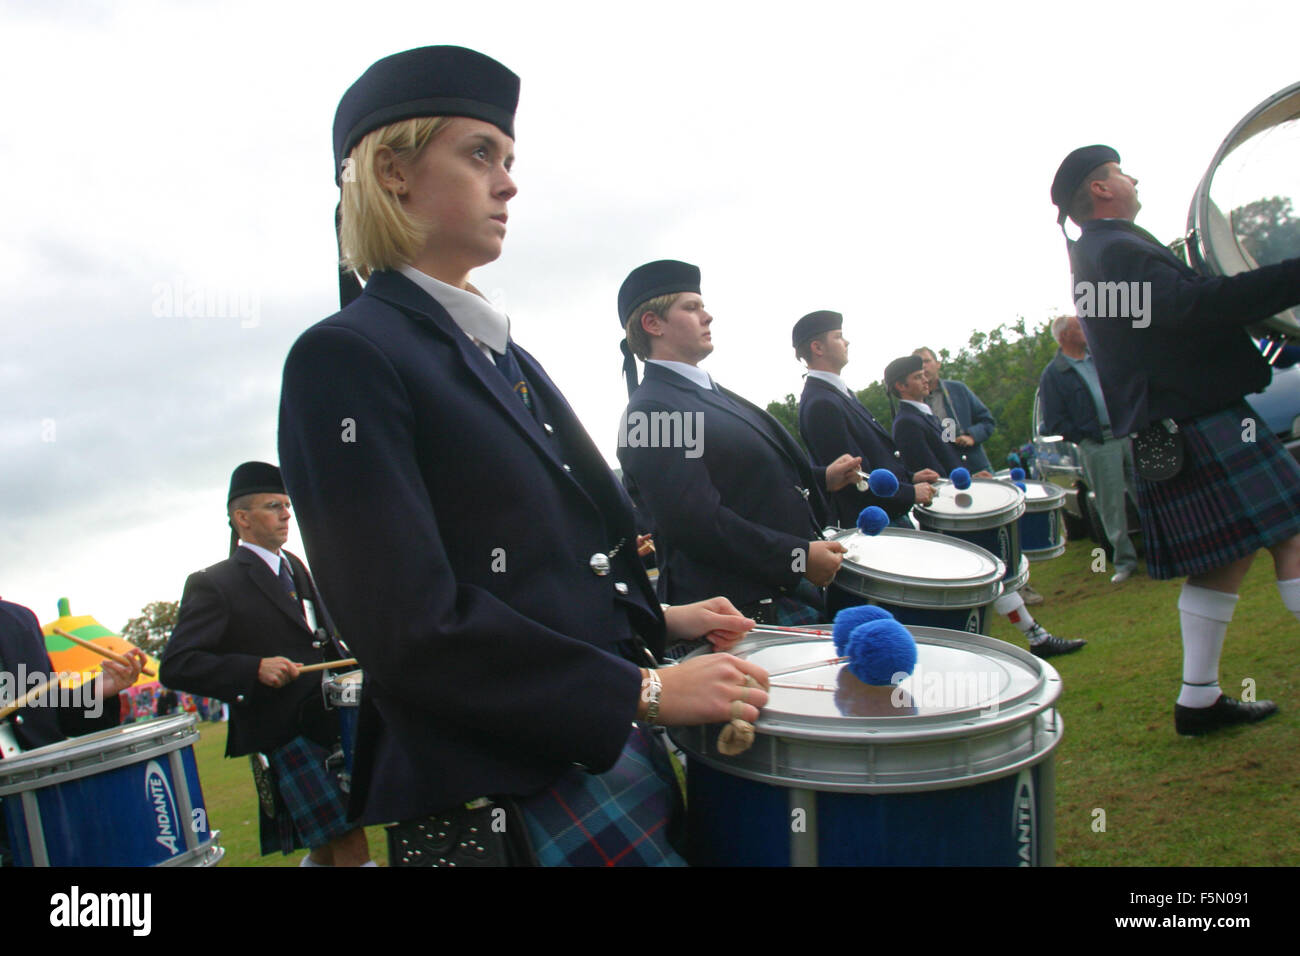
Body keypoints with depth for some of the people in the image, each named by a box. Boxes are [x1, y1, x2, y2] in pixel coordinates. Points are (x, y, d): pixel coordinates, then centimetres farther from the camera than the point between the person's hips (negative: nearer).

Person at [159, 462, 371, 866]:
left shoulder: (295, 567, 15)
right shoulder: (215, 584, -8)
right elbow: (175, 665, -16)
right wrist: (255, 669, -27)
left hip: (325, 722, 8)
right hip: (280, 735, -8)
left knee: (331, 846, 15)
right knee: (350, 845, -12)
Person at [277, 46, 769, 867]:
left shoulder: (503, 355, 14)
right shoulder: (344, 359, -13)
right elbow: (414, 629, -21)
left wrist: (658, 620, 9)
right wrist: (645, 691, -20)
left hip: (606, 754, 8)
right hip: (494, 806, -8)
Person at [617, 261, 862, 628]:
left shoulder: (710, 392, 15)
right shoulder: (651, 411, -17)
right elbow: (696, 523, -25)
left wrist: (823, 479, 13)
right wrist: (799, 557, -21)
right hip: (748, 610, -9)